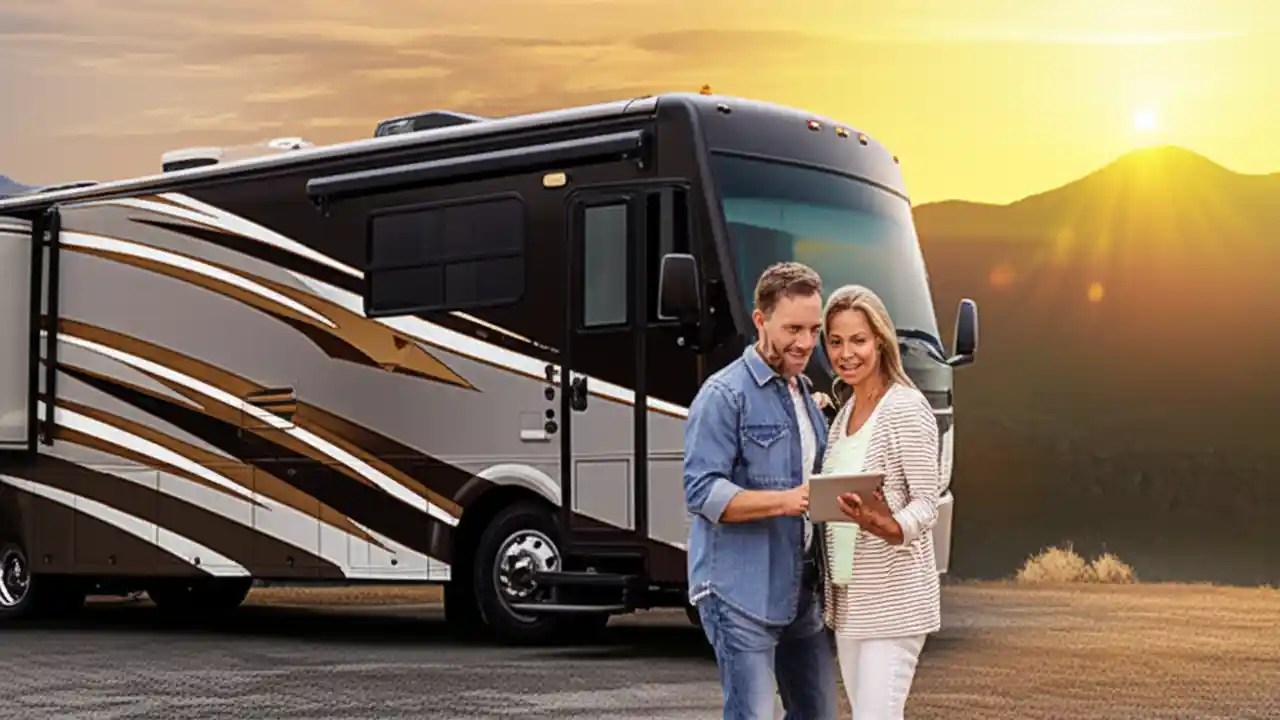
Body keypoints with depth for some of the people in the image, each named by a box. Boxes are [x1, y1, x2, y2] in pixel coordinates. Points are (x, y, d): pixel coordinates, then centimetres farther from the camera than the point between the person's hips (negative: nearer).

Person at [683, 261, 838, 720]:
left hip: (802, 592, 8)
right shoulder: (724, 394, -9)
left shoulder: (805, 394, 18)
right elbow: (701, 491, -17)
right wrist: (784, 501, -27)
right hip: (742, 592, -8)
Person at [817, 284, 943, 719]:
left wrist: (887, 527, -33)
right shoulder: (844, 412, 13)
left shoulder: (906, 407, -11)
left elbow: (926, 504, -16)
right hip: (846, 596, 8)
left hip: (893, 596, -8)